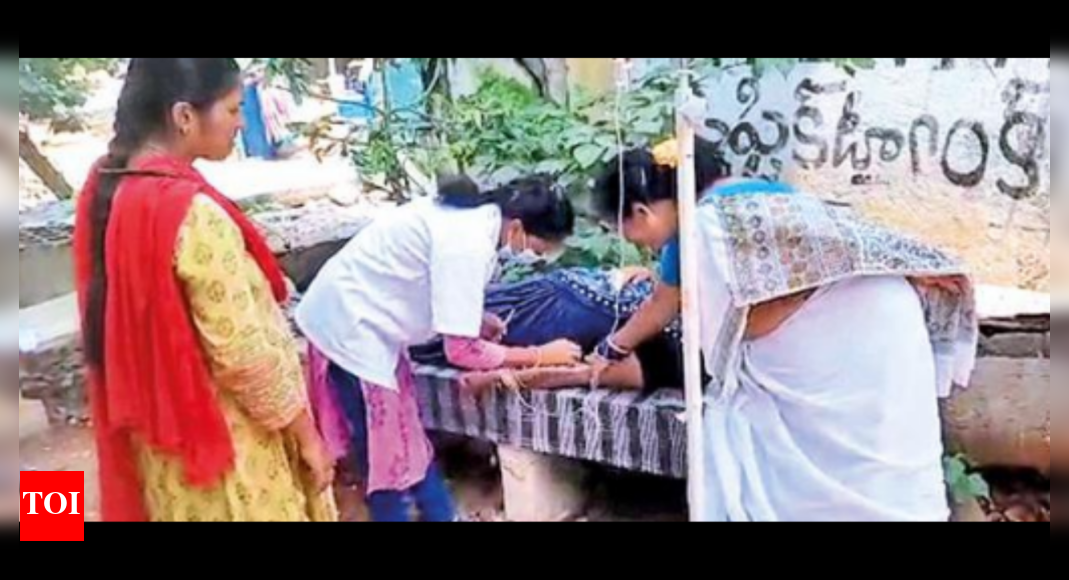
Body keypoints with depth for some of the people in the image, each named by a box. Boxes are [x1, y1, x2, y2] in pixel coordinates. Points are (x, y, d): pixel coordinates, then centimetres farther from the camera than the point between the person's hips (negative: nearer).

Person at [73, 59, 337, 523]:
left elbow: (139, 317, 7)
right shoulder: (193, 211, -28)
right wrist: (307, 434, -13)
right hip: (221, 434, -8)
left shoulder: (107, 189, -3)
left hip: (160, 427, 8)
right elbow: (244, 353, -25)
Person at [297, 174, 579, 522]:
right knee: (384, 455, 2)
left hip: (367, 320, 9)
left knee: (409, 436, 18)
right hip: (348, 325, -9)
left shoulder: (477, 216, 0)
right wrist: (541, 356, -15)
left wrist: (475, 319, -1)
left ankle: (441, 515, 31)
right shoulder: (468, 242, -29)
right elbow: (461, 350, -25)